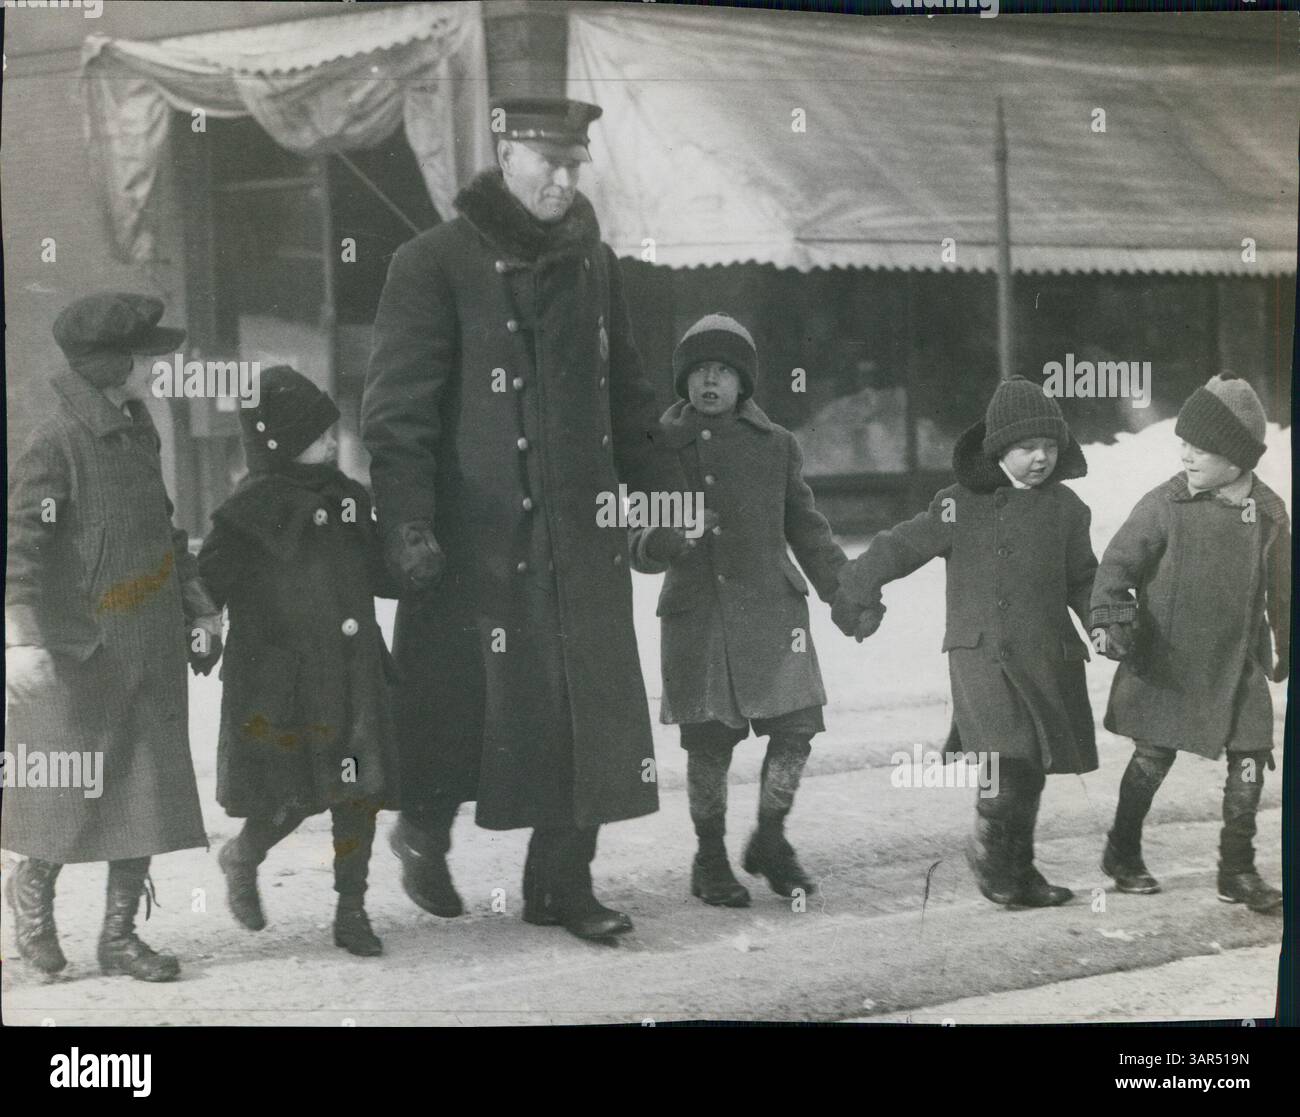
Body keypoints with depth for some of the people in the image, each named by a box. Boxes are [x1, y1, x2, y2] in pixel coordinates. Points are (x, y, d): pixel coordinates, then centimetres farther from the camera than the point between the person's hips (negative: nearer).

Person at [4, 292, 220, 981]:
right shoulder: (57, 442, -16)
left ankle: (119, 935, 20)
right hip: (80, 653, -7)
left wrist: (198, 610, 20)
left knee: (150, 789, 8)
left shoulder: (138, 431, 9)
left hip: (151, 653, 7)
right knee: (72, 795, 2)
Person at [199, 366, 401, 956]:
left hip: (354, 677, 5)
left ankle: (352, 909, 17)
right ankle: (242, 858, 33)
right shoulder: (253, 508, -9)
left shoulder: (348, 499, 10)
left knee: (359, 794, 4)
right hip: (281, 681, -5)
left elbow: (377, 575, 17)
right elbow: (210, 582, -9)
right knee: (291, 797, 1)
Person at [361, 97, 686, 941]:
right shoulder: (435, 265, -6)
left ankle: (562, 885, 16)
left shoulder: (592, 263, 12)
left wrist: (663, 490, 14)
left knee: (592, 710, 4)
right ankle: (424, 829, 30)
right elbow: (398, 405, -11)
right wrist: (407, 522, -18)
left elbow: (628, 394, 19)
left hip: (584, 535, 5)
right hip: (476, 538, -5)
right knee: (465, 705, 2)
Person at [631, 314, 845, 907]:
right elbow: (637, 542, 5)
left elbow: (807, 529, 17)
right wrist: (658, 542, -18)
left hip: (771, 606, 2)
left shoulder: (776, 445, 9)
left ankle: (769, 839, 19)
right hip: (695, 616, -2)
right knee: (708, 741, -1)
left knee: (797, 723, -4)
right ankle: (710, 857, 17)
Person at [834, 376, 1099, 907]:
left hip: (1046, 658, 4)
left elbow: (1082, 580, 15)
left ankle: (1017, 869, 24)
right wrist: (855, 589, 2)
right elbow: (901, 547, 5)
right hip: (980, 652, -4)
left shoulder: (1065, 509, 8)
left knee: (1031, 769, 8)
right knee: (1010, 757, -18)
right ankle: (993, 855, 3)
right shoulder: (960, 505, 0)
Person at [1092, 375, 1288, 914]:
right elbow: (1118, 563, -7)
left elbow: (1280, 589, 13)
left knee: (1249, 764, -1)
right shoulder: (1165, 504, -11)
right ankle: (1122, 853, 24)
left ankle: (1237, 870, 14)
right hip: (1166, 663, -3)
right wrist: (1109, 617, -22)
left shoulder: (1268, 512, -1)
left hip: (1237, 667, 3)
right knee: (1152, 758, 4)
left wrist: (1287, 647, 22)